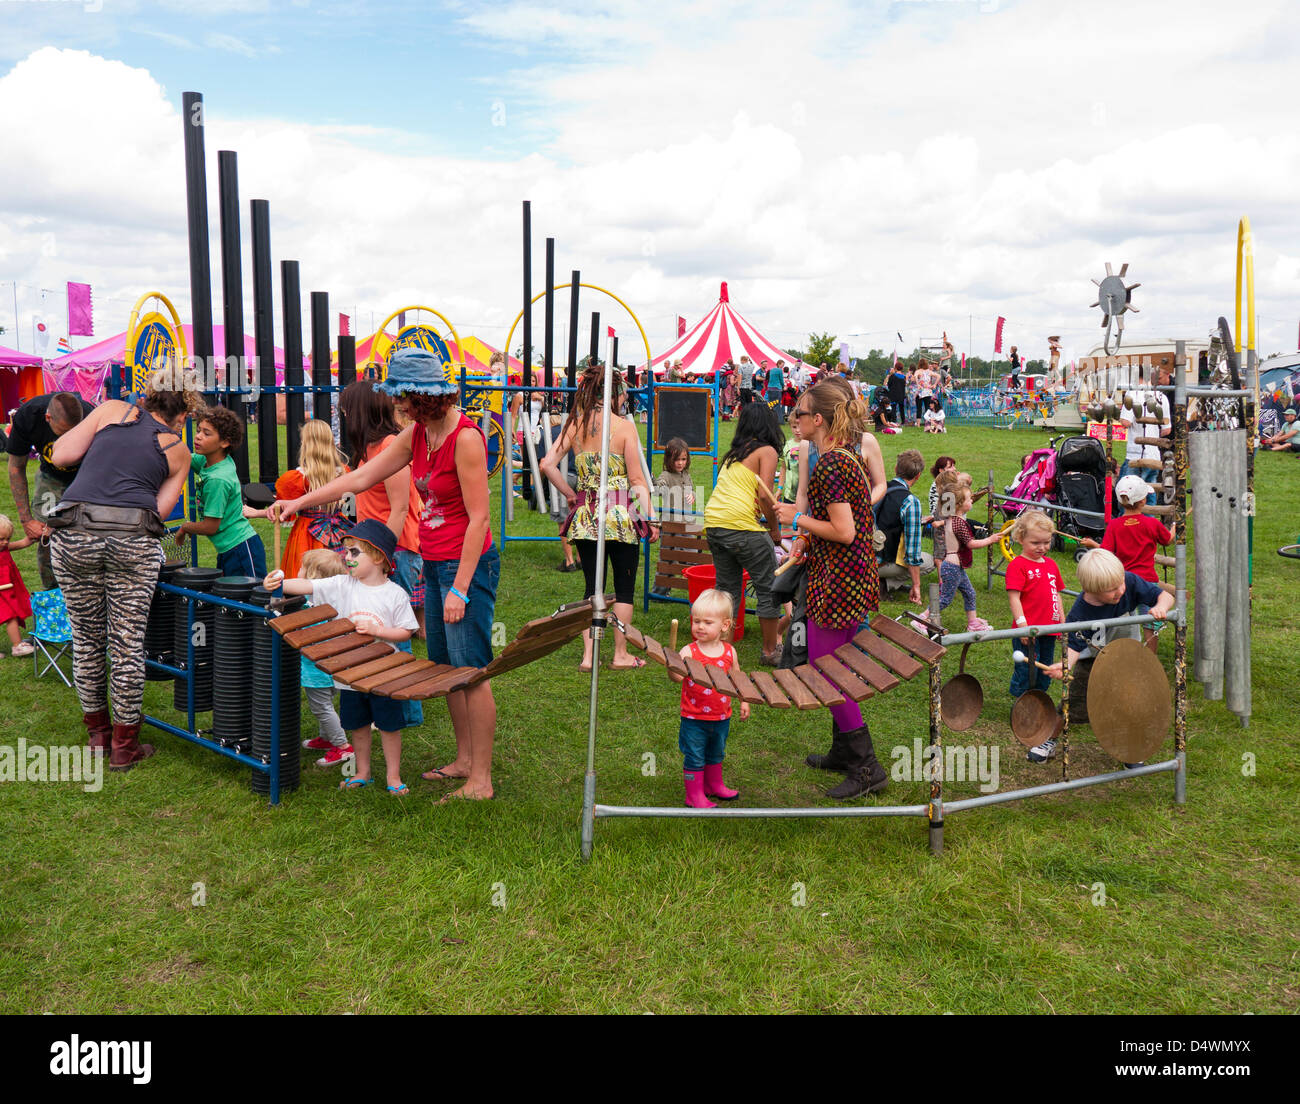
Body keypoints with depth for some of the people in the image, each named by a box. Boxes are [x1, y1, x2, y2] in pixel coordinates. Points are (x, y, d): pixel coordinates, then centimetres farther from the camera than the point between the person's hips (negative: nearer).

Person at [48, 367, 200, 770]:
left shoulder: (113, 410, 14)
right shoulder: (178, 451, 14)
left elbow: (60, 456, 9)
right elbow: (159, 509, 8)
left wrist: (100, 447, 26)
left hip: (73, 535, 2)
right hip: (134, 540, -1)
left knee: (87, 638, 16)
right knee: (128, 644, 7)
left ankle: (98, 732, 29)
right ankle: (124, 746, 16)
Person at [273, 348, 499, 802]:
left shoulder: (466, 437, -18)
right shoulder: (417, 433, 8)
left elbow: (478, 517, -19)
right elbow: (361, 478, 15)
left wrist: (460, 589, -20)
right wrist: (300, 502, 14)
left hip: (467, 565, -9)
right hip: (434, 564, 9)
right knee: (444, 668, 14)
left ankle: (480, 780, 6)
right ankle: (464, 759, 27)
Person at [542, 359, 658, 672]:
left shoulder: (574, 424, 2)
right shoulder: (624, 426, -7)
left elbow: (547, 464, -4)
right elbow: (636, 478, -8)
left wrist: (569, 494, 6)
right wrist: (650, 516, -2)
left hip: (585, 514, 4)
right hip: (620, 515, -4)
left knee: (592, 587, 12)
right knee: (624, 586, 9)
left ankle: (588, 656, 9)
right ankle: (620, 655, 14)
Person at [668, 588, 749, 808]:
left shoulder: (729, 652, -3)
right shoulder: (689, 652, -16)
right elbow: (677, 676, -28)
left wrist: (744, 701, 8)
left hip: (721, 717, 4)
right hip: (694, 719, -4)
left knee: (716, 754, 24)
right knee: (694, 757, 6)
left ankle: (714, 785, 45)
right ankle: (695, 795, 20)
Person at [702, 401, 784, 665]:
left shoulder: (733, 454, 21)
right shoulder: (767, 451, 0)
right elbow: (764, 497, -11)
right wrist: (774, 527, 2)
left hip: (713, 524, 7)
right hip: (742, 526, -7)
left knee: (727, 589, 17)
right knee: (769, 588, 7)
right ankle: (770, 650, 13)